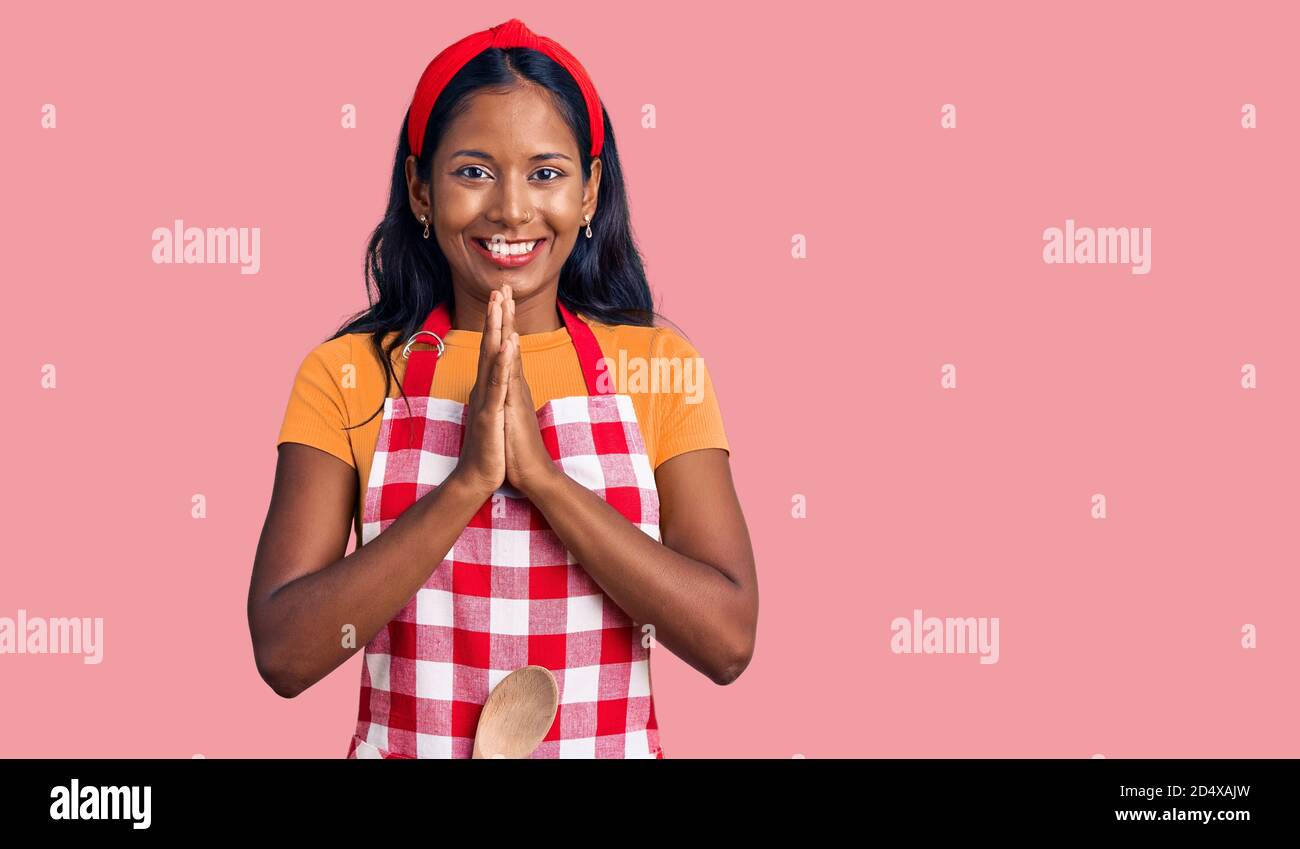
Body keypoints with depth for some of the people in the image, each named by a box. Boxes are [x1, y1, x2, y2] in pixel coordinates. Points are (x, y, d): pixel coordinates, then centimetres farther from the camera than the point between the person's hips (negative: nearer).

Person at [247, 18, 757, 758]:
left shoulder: (661, 365, -5)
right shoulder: (345, 374, -6)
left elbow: (728, 639, -14)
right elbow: (284, 654, -15)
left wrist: (540, 472, -22)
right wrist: (468, 480, -23)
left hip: (612, 743, 1)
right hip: (403, 743, 0)